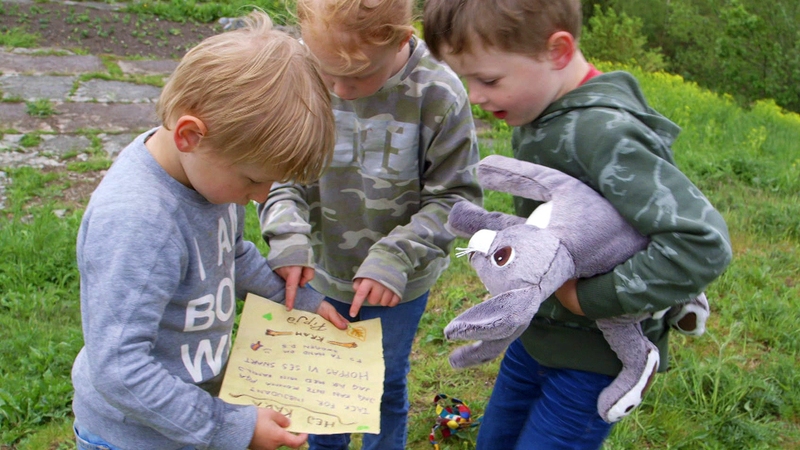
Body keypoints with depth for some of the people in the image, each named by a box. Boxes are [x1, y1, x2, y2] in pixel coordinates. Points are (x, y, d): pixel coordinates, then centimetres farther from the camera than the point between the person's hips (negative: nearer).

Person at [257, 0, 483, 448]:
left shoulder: (438, 95, -23)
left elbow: (455, 196, -14)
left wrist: (394, 259, -23)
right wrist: (287, 236, -24)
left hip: (398, 284, -2)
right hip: (320, 272, 3)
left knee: (385, 385, 19)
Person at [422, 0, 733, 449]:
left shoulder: (603, 134, -30)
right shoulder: (539, 116, -3)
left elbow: (703, 243, -36)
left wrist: (591, 298, -28)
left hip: (594, 355, -8)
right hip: (537, 332, 8)